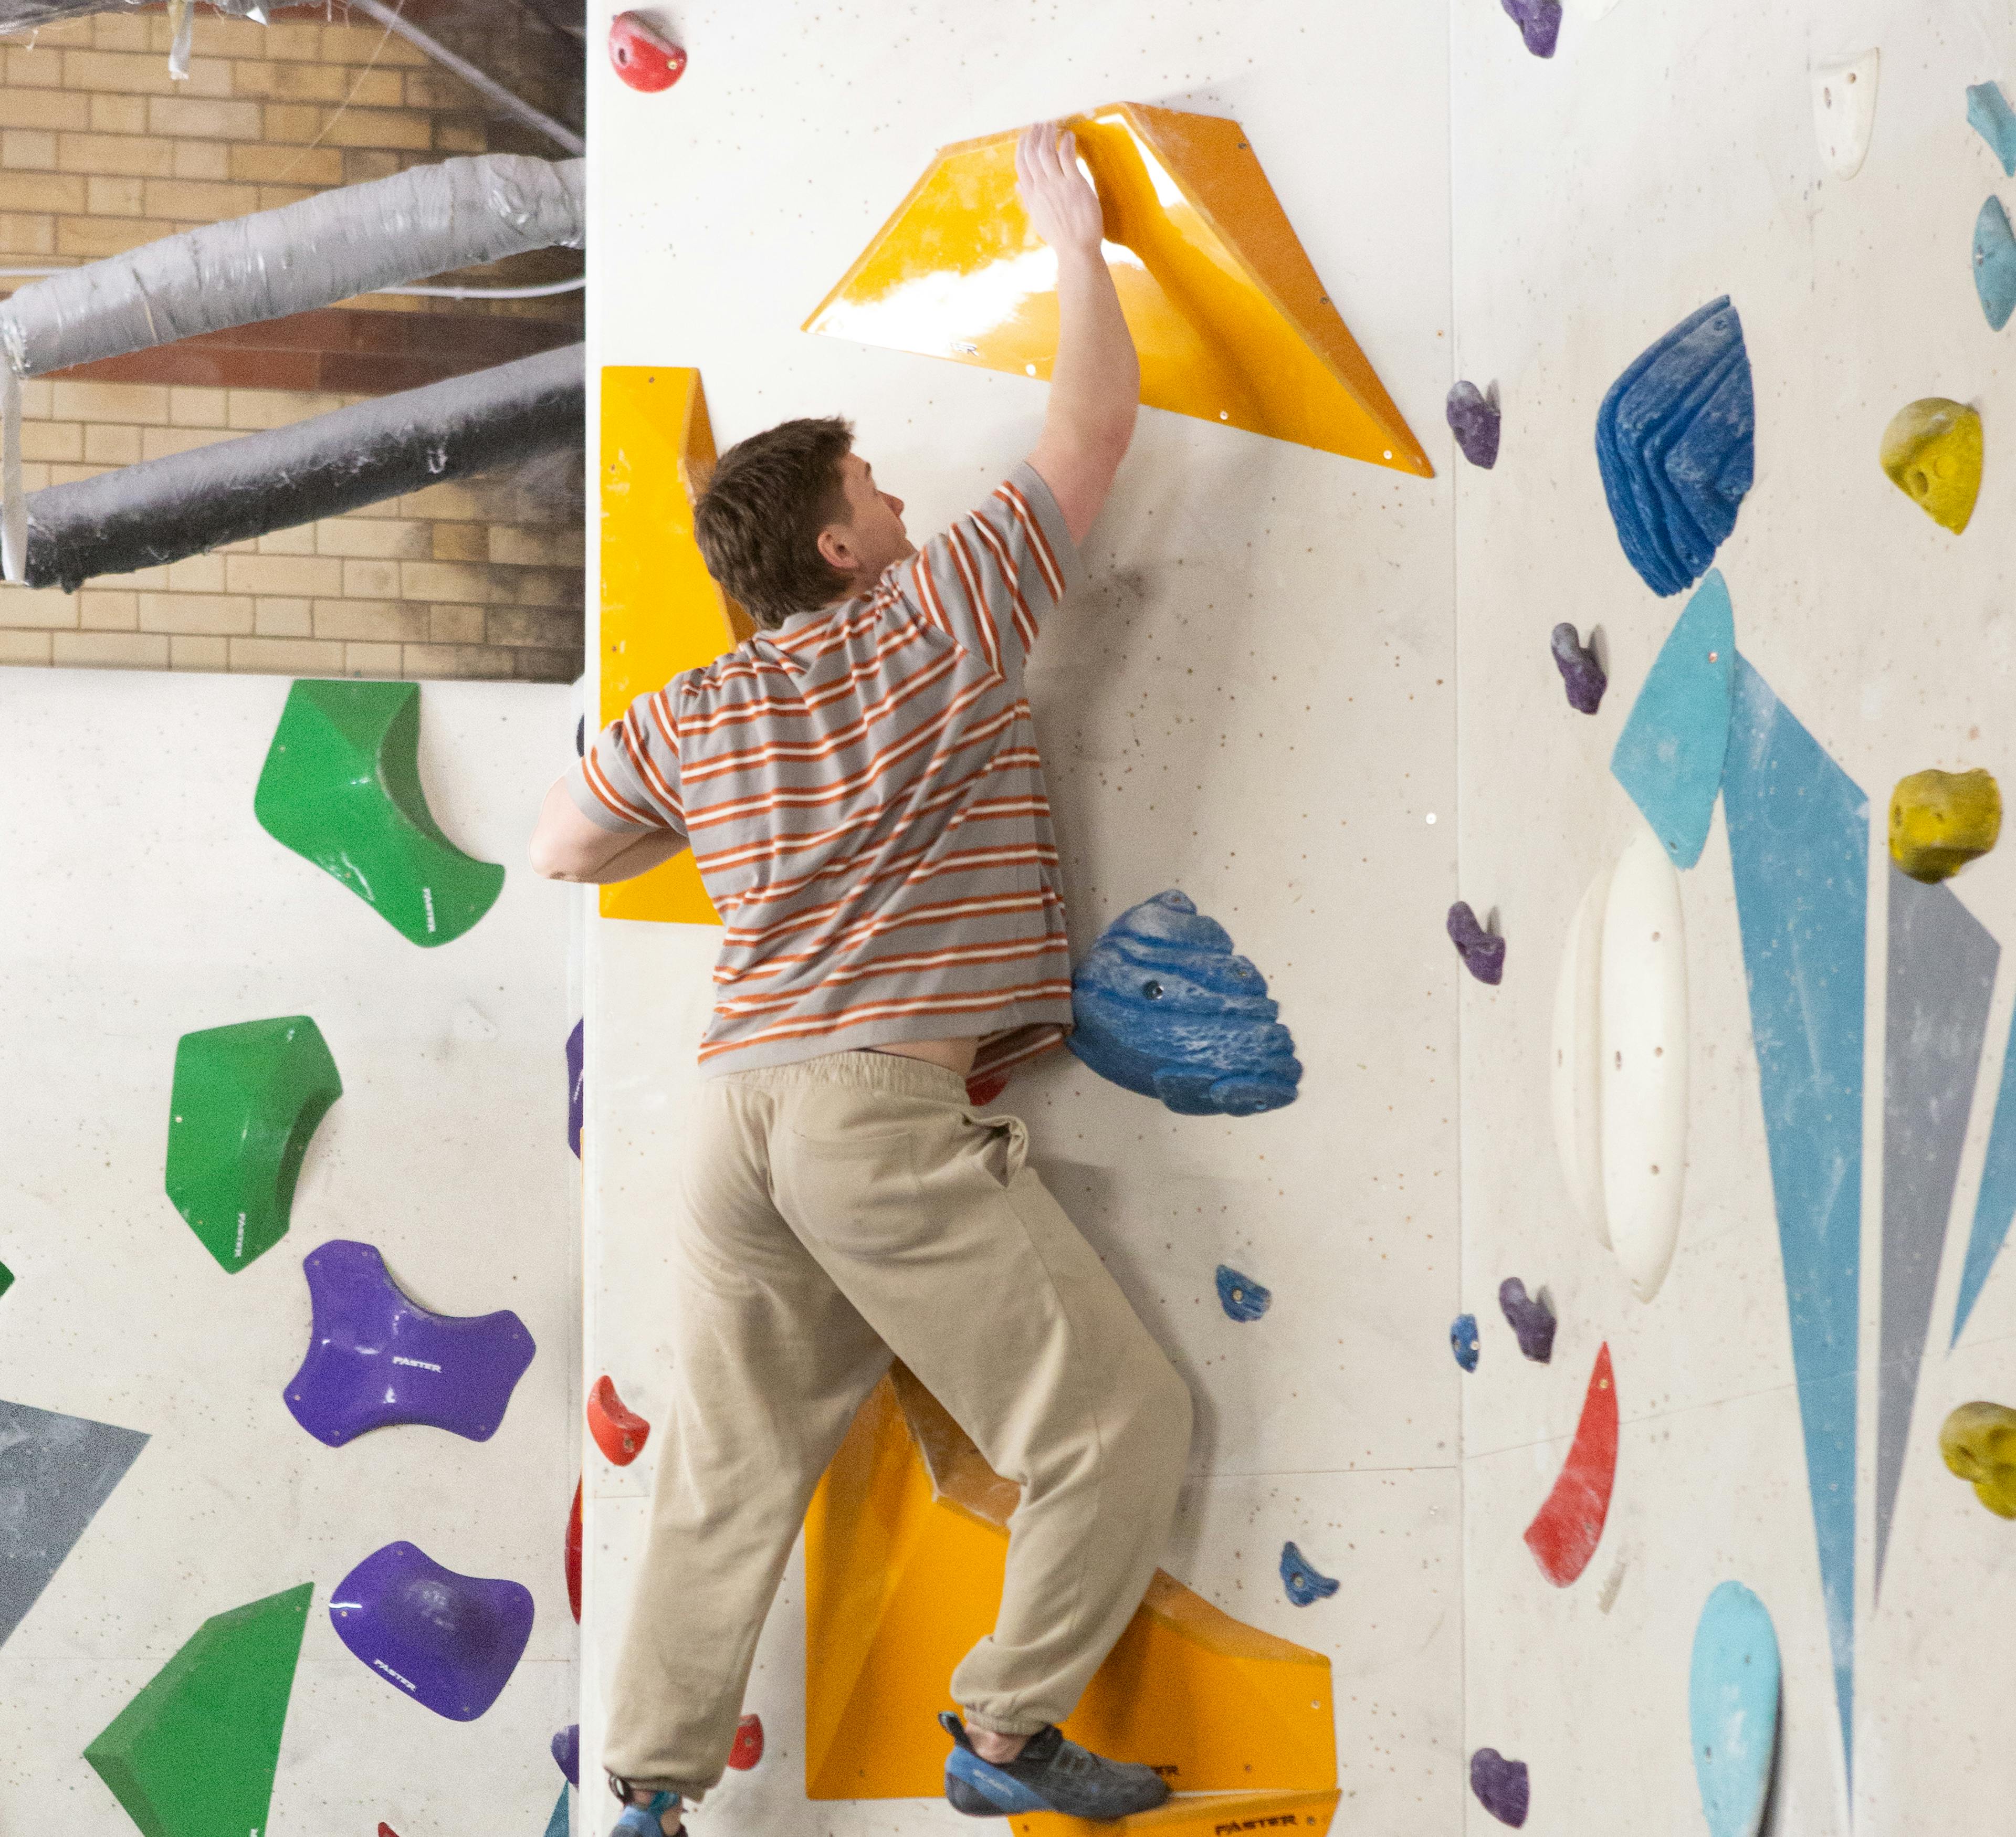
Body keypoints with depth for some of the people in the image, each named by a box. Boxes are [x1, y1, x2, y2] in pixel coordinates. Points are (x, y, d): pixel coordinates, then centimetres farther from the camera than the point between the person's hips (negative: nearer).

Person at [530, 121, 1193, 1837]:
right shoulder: (946, 619, 0)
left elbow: (560, 850, 26)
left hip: (736, 1114, 7)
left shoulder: (689, 715, 14)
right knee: (1121, 1422, 3)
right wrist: (1075, 238, 20)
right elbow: (1092, 427, 8)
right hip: (895, 1113, -7)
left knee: (730, 1478, 16)